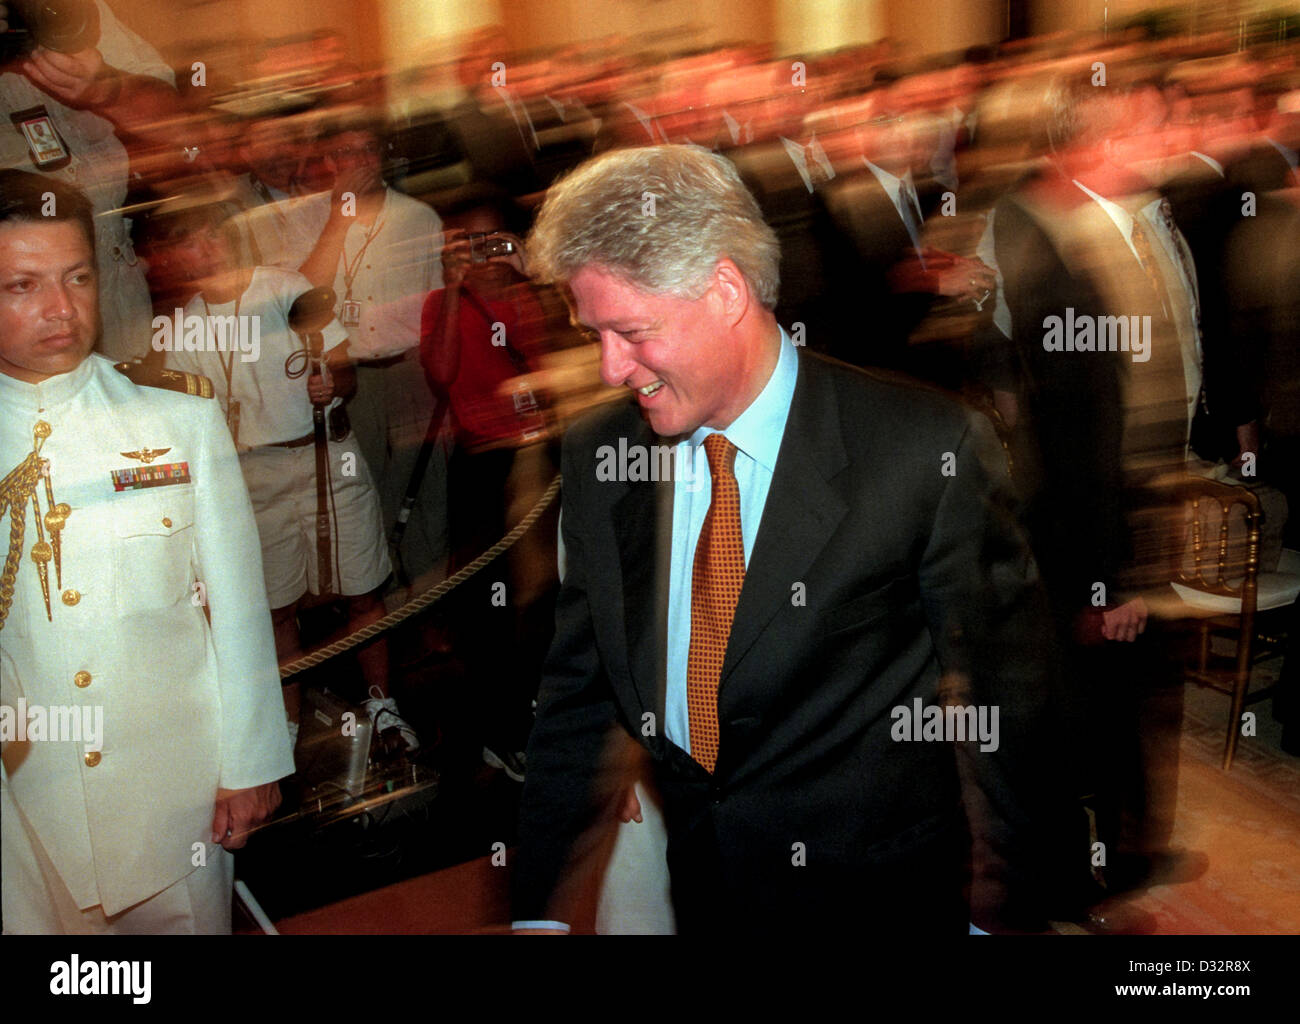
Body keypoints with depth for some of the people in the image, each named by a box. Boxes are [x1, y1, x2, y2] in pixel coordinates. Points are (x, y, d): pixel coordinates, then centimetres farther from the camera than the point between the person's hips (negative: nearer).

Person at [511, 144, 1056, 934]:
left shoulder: (926, 450, -18)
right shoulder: (597, 458, -3)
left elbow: (1004, 701, -10)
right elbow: (577, 694, 1)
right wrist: (542, 913, -2)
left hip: (873, 898, -3)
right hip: (681, 895, 4)